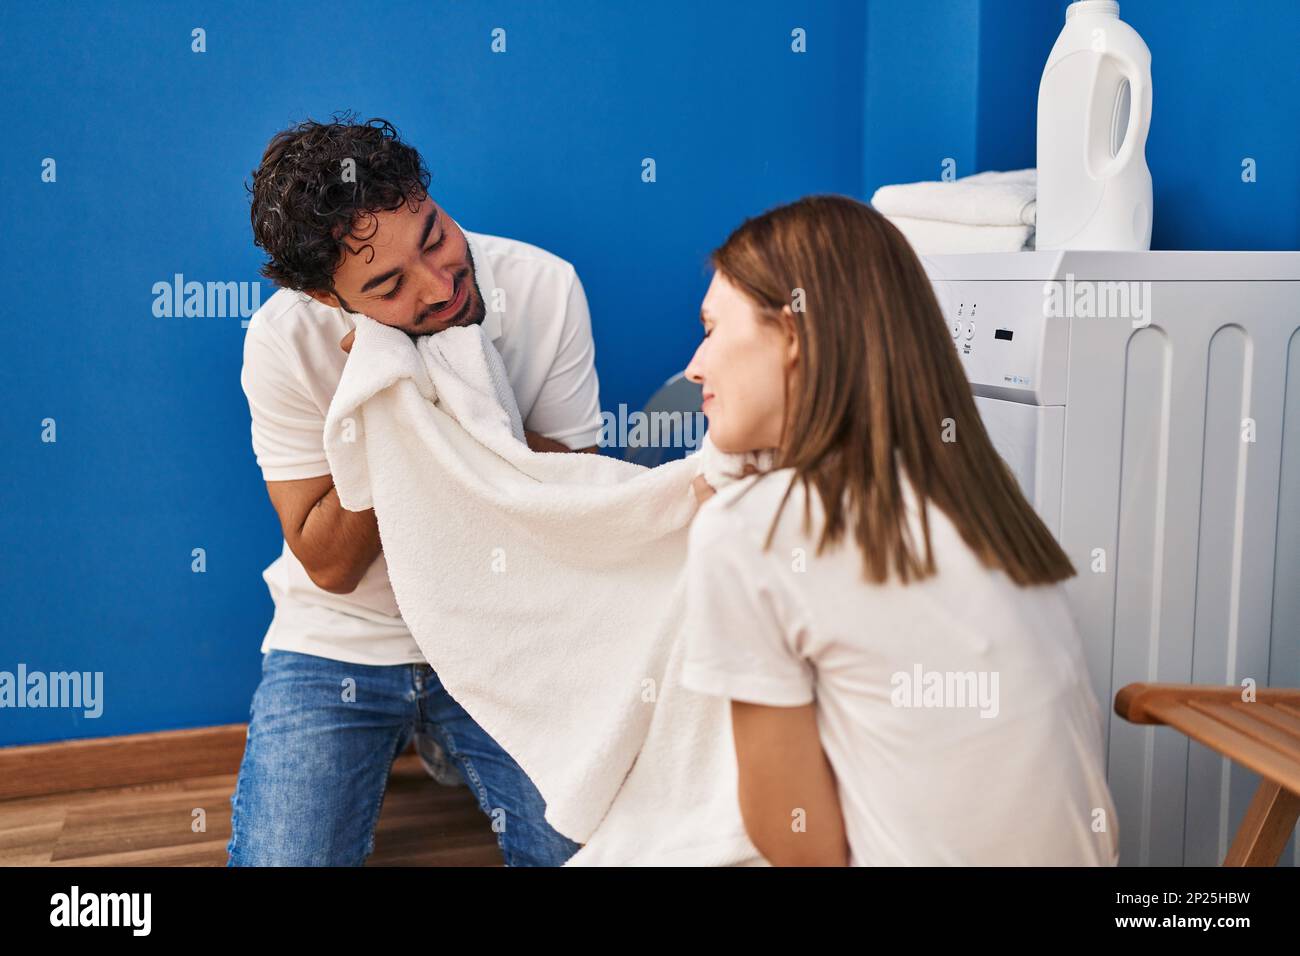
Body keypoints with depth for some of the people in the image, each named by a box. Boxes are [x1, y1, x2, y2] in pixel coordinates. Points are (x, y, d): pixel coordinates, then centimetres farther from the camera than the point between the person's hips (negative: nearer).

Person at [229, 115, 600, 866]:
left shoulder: (545, 288, -15)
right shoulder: (285, 341, -16)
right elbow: (331, 565, -14)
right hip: (342, 643, 0)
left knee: (578, 845, -11)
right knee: (280, 858, -11)